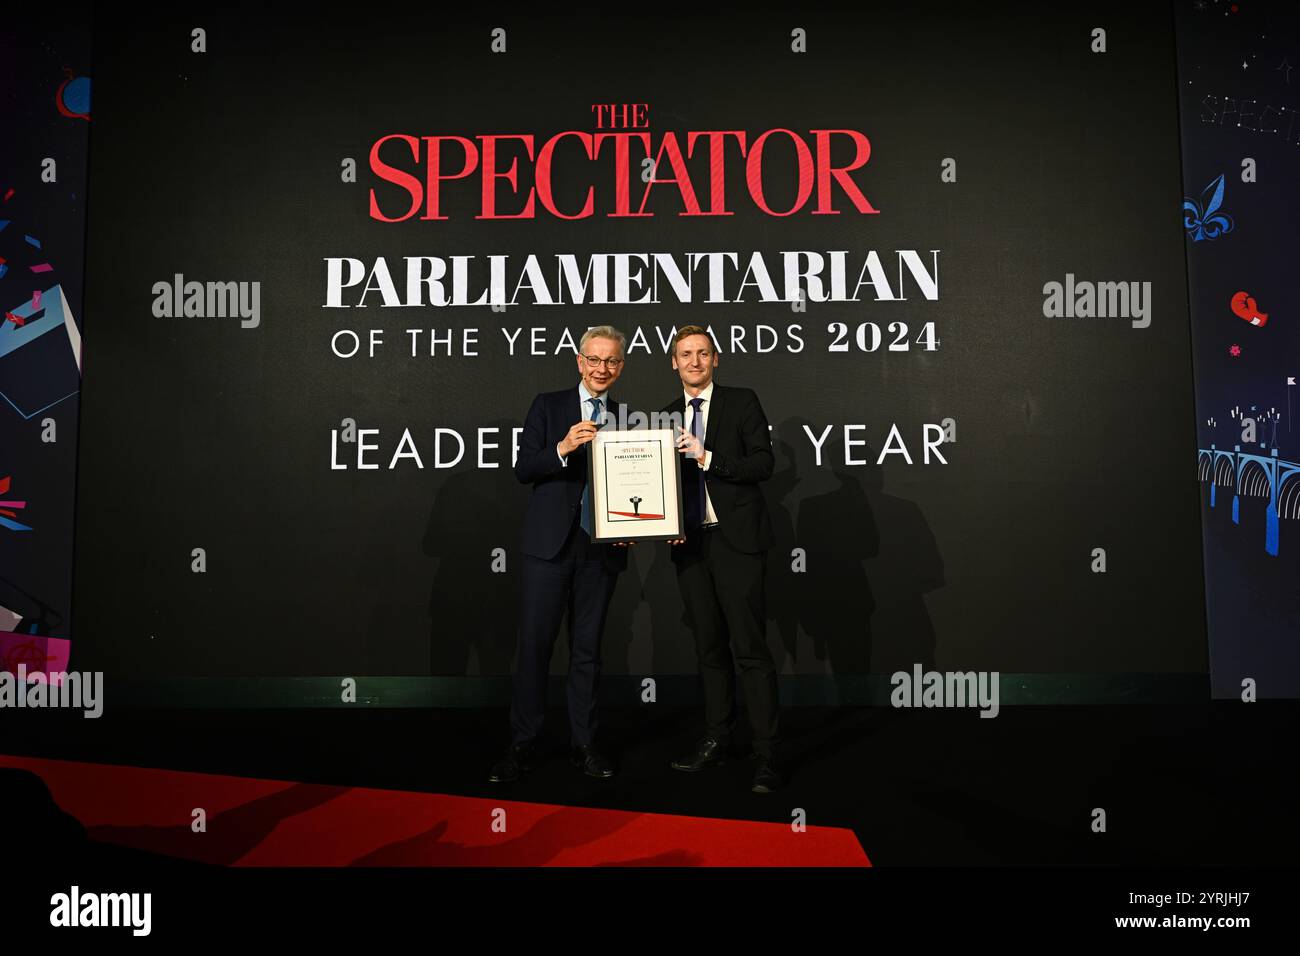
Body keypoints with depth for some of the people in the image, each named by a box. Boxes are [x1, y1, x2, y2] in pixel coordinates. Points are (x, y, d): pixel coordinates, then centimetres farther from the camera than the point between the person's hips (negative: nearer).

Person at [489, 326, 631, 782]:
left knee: (587, 647, 10)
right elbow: (523, 469, -3)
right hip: (549, 543, -2)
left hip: (603, 548, 2)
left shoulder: (626, 417, 10)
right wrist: (563, 448, -19)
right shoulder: (549, 405, 5)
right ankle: (522, 746, 9)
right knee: (534, 644, -1)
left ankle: (584, 744, 20)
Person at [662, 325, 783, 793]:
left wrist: (708, 457, -17)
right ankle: (716, 739, 25)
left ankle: (766, 754, 0)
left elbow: (764, 463, -8)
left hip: (737, 542, -5)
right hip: (689, 543, 5)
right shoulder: (667, 415, 14)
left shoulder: (742, 403, 1)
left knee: (750, 647, -6)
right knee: (709, 647, 13)